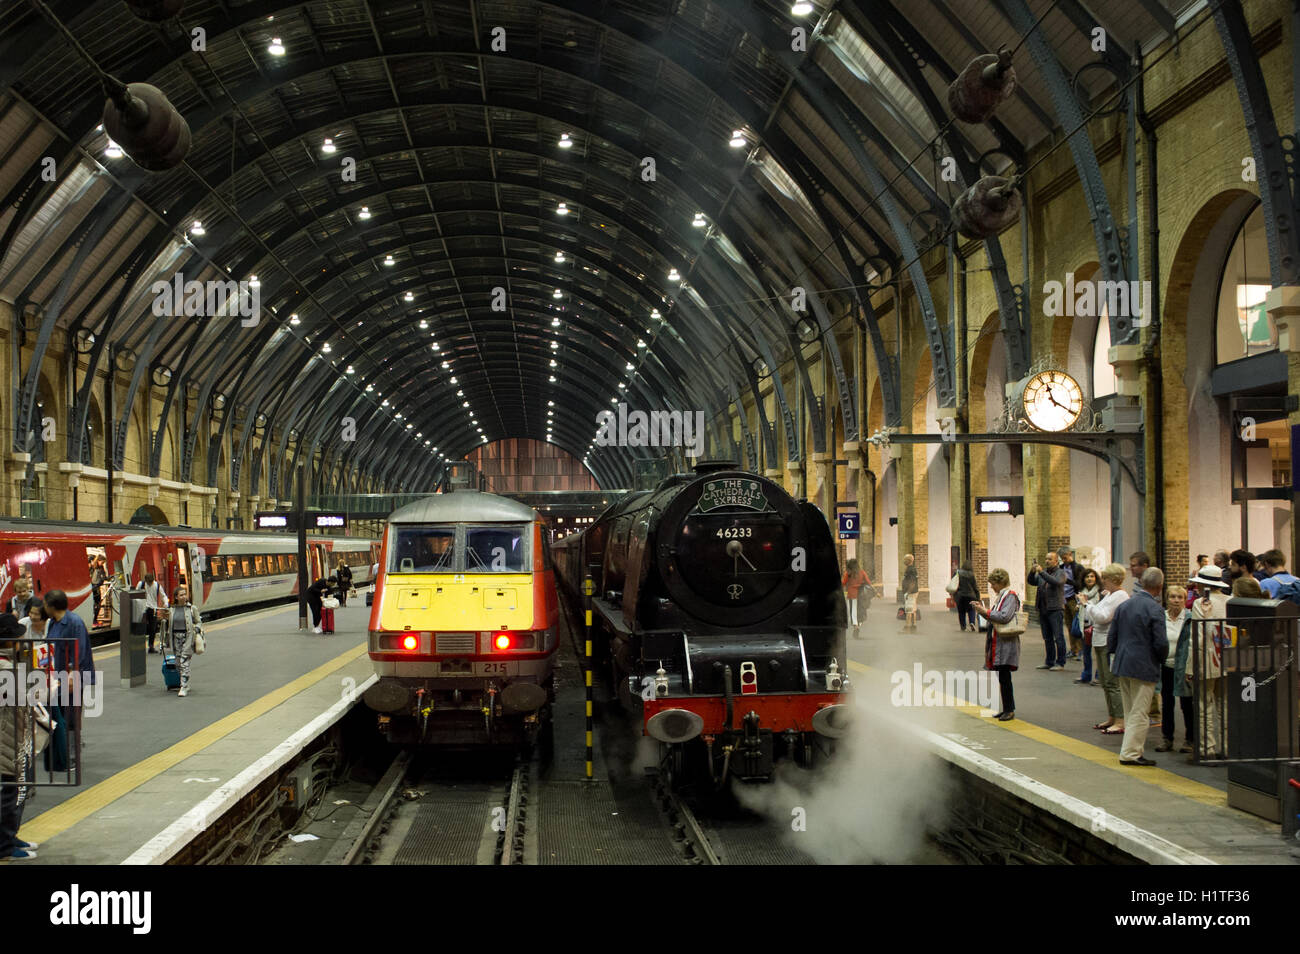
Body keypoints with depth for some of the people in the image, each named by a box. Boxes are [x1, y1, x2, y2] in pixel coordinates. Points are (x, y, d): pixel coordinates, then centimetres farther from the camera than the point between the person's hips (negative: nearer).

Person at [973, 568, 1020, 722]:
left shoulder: (1010, 596, -11)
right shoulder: (1000, 596, 18)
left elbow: (1005, 617, -23)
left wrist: (986, 612, -17)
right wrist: (983, 610, 6)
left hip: (1006, 643, -9)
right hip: (998, 642, 9)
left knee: (1004, 677, -9)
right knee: (1002, 678, 11)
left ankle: (1009, 710, -4)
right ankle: (1007, 709, 17)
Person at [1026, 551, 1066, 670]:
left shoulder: (1060, 573, -2)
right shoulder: (1042, 572, 17)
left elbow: (1056, 582, -21)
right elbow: (1031, 582, 12)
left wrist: (1042, 572, -25)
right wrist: (1032, 572, -7)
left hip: (1055, 609, -7)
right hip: (1043, 609, 7)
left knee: (1058, 637, -8)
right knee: (1047, 638, 11)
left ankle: (1060, 663, -6)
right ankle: (1050, 662, 18)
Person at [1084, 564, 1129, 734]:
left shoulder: (1120, 596, -14)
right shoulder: (1111, 594, 16)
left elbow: (1103, 617, -22)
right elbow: (1099, 614, 22)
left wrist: (1088, 604, -13)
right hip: (1101, 642, 10)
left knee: (1113, 684, -9)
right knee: (1106, 683, 15)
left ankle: (1120, 722, -7)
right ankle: (1111, 718, 23)